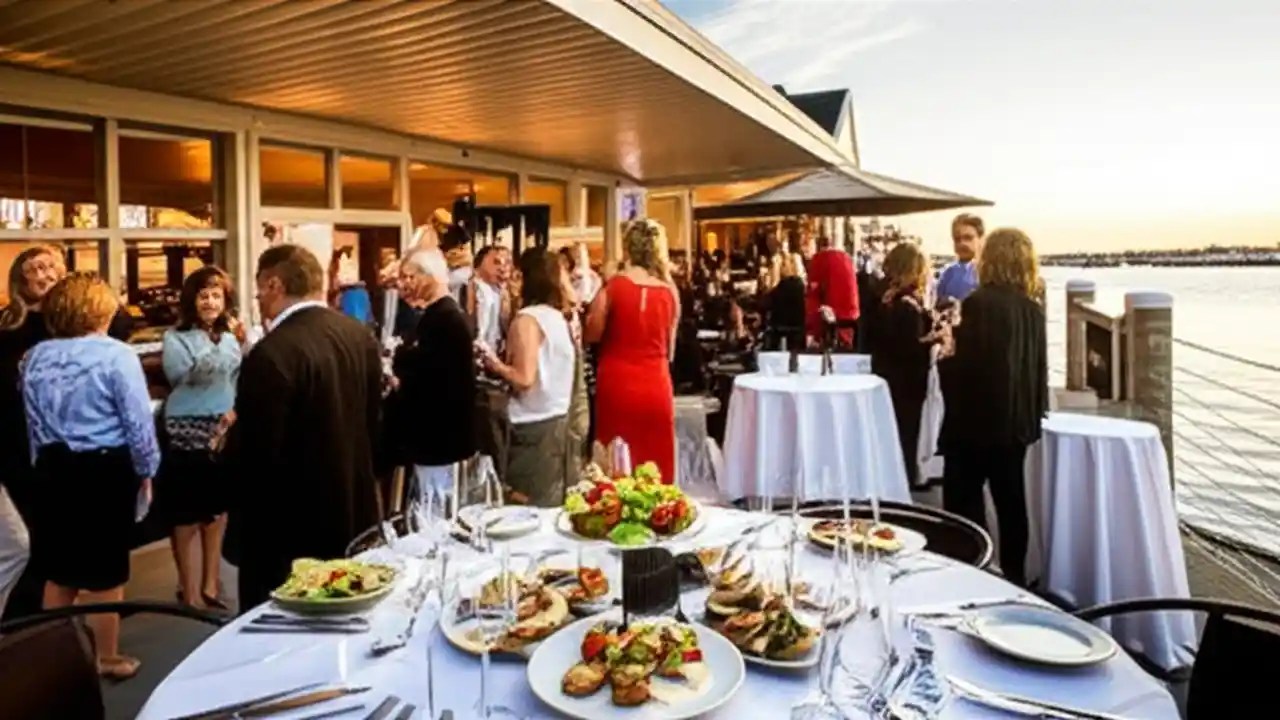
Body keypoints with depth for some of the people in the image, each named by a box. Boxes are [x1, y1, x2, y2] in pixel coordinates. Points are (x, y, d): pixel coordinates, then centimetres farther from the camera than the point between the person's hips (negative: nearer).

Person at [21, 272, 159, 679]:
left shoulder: (35, 357, 3)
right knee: (106, 571, 7)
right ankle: (106, 659, 19)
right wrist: (146, 469, 0)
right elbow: (138, 420, -13)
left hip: (53, 468, 6)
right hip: (106, 469, -6)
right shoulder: (115, 355, -14)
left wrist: (44, 463, 20)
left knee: (58, 569, 19)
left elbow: (33, 420, 9)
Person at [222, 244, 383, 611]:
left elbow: (255, 453, -21)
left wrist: (233, 427, -1)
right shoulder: (361, 336, 1)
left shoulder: (271, 354, -23)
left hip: (288, 527, -7)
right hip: (353, 513, 7)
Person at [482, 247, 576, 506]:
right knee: (554, 506, 12)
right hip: (558, 418, 8)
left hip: (533, 425, -8)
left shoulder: (527, 319, -13)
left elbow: (524, 378, -18)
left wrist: (495, 364, -4)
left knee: (531, 509, 0)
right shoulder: (557, 316, 10)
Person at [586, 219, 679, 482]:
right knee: (655, 468, 11)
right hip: (656, 386, 3)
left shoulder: (612, 287, -8)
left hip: (617, 385, -2)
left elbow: (592, 335, 0)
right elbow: (670, 349, 10)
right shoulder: (669, 291, 2)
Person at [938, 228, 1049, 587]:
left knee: (963, 500, 3)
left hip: (978, 417, -7)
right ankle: (1013, 575, 24)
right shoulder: (1033, 308, 6)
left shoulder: (979, 302, -16)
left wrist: (946, 357, -2)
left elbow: (966, 366, -18)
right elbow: (1038, 366, 12)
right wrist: (1036, 410, 20)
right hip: (1016, 419, 7)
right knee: (1010, 499, 15)